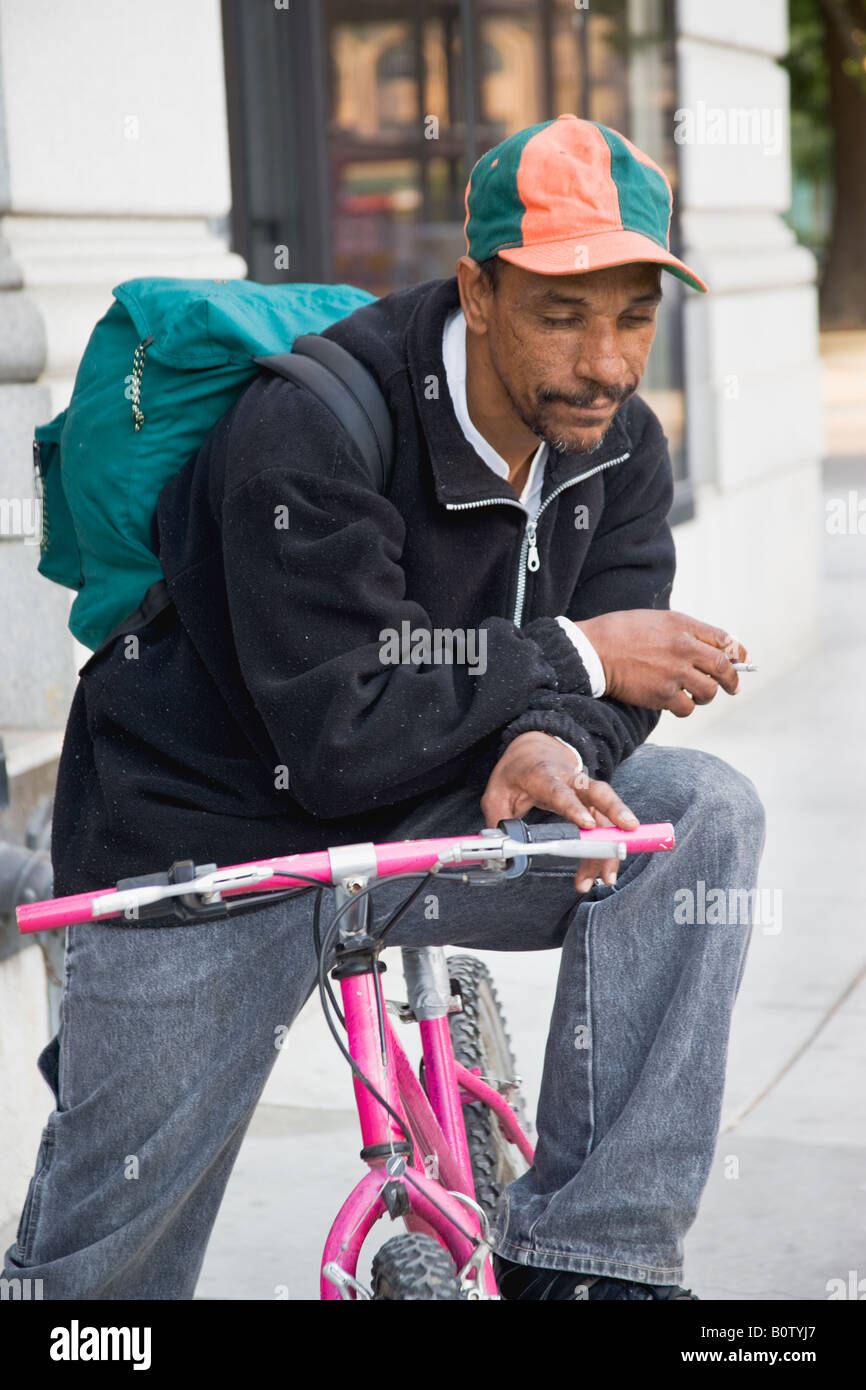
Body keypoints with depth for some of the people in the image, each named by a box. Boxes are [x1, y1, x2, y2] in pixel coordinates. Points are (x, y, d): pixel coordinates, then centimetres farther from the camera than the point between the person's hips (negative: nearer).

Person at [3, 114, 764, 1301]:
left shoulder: (618, 447, -5)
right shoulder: (309, 434, -27)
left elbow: (615, 670, -5)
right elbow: (342, 737, -29)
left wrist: (554, 745, -29)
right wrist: (570, 659, -23)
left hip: (420, 825, 5)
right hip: (211, 846, -5)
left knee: (703, 813, -19)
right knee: (102, 1268, 1)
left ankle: (585, 1254, -17)